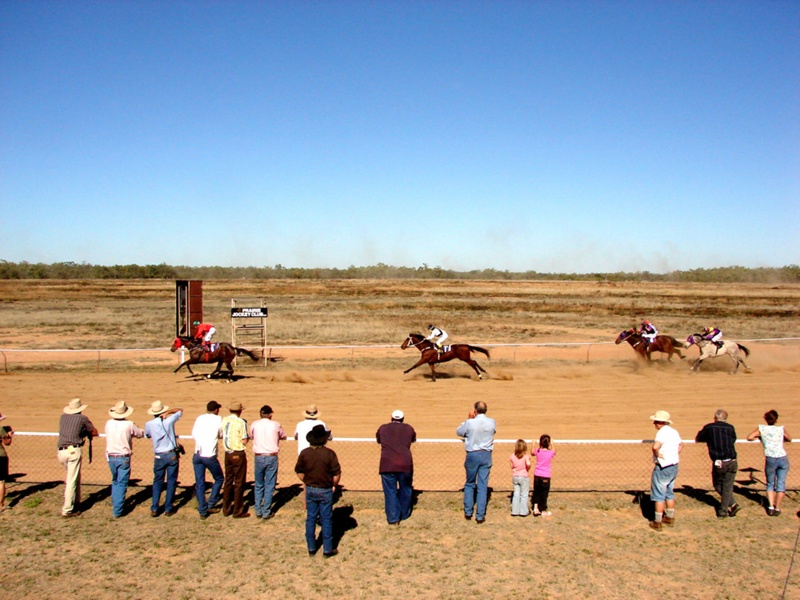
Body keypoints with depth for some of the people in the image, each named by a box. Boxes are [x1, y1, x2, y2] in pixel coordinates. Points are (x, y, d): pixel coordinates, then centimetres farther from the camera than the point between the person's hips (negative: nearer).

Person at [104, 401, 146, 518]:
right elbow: (141, 433, 0)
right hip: (124, 458, -4)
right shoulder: (129, 425, -13)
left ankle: (115, 505, 27)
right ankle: (117, 511, 2)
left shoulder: (109, 423, -2)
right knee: (122, 484, 3)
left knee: (115, 482, 22)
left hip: (111, 457, 4)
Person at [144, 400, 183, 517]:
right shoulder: (169, 421, -9)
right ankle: (168, 509, 10)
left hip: (159, 457, 1)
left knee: (157, 481, 13)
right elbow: (180, 411, 8)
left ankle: (154, 509, 8)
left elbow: (147, 435, 16)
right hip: (172, 455, -1)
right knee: (171, 481, 7)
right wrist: (168, 412, -2)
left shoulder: (149, 424, -6)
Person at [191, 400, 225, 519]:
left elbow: (193, 434, 9)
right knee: (219, 479, 17)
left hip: (197, 455, 4)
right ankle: (211, 505, 14)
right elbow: (222, 434, 5)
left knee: (199, 483, 9)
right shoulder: (218, 419, -1)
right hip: (210, 456, -4)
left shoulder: (199, 418, 8)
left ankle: (202, 511, 9)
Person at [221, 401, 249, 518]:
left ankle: (226, 509, 22)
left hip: (228, 454, 6)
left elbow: (221, 436, 9)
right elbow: (244, 441, -14)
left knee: (228, 481, 16)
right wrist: (247, 437, 5)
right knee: (239, 483, 3)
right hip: (238, 454, -6)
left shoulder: (224, 420, 1)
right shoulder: (241, 422, -15)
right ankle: (238, 511, 6)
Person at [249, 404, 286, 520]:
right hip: (272, 457, -1)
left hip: (259, 457, 1)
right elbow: (283, 437, 13)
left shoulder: (255, 425, -2)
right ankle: (266, 513, 8)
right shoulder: (275, 425, -3)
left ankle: (258, 512, 17)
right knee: (269, 486, 6)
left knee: (259, 486, 14)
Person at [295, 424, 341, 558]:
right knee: (326, 520, 6)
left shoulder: (304, 453, -4)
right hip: (325, 491, -3)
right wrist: (334, 485, 4)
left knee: (310, 519, 12)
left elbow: (299, 471, 4)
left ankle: (311, 548, 20)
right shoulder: (329, 453, -15)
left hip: (310, 490, 3)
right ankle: (327, 550, 12)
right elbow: (337, 474, -13)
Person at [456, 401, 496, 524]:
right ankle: (480, 516, 4)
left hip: (472, 455, -1)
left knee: (469, 484, 16)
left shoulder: (470, 423, -12)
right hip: (486, 455, 2)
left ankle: (468, 512, 19)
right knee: (483, 486, 4)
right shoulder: (492, 422, -4)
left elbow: (459, 432, 5)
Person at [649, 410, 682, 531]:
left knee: (659, 495, 0)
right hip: (674, 467, 9)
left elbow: (655, 446, -38)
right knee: (669, 494, 21)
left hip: (663, 468, -9)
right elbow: (680, 445, 28)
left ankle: (658, 522, 4)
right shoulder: (674, 432, 9)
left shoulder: (662, 432, -20)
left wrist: (657, 454, -20)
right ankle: (670, 518, 31)